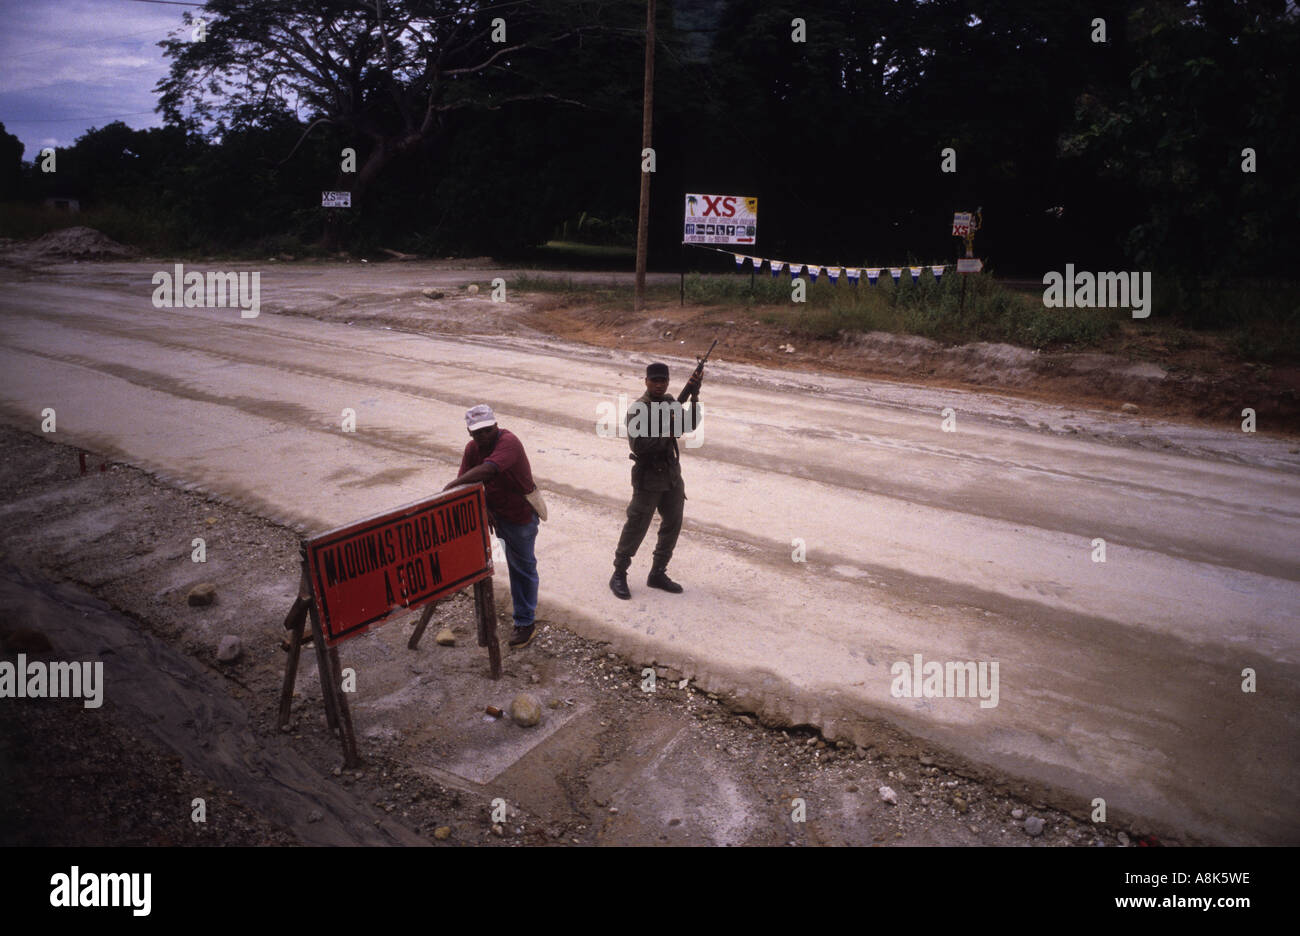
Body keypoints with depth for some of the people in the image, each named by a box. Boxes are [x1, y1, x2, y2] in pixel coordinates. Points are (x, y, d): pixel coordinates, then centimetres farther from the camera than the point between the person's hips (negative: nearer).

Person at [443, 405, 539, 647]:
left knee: (522, 567, 2)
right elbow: (468, 482, -7)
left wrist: (451, 486, -39)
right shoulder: (472, 448, -5)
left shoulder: (508, 442, -28)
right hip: (493, 510, 7)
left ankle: (525, 622, 17)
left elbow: (486, 471, -42)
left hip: (520, 514, -7)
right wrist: (483, 508, -23)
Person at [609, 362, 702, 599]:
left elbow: (690, 424, -1)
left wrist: (694, 397, -12)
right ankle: (619, 575, 15)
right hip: (648, 479, -7)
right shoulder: (638, 409, -15)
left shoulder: (669, 402, 6)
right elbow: (638, 445, -24)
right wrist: (666, 431, -24)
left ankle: (657, 574, 25)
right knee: (636, 528, 0)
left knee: (672, 525, 12)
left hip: (672, 475, 7)